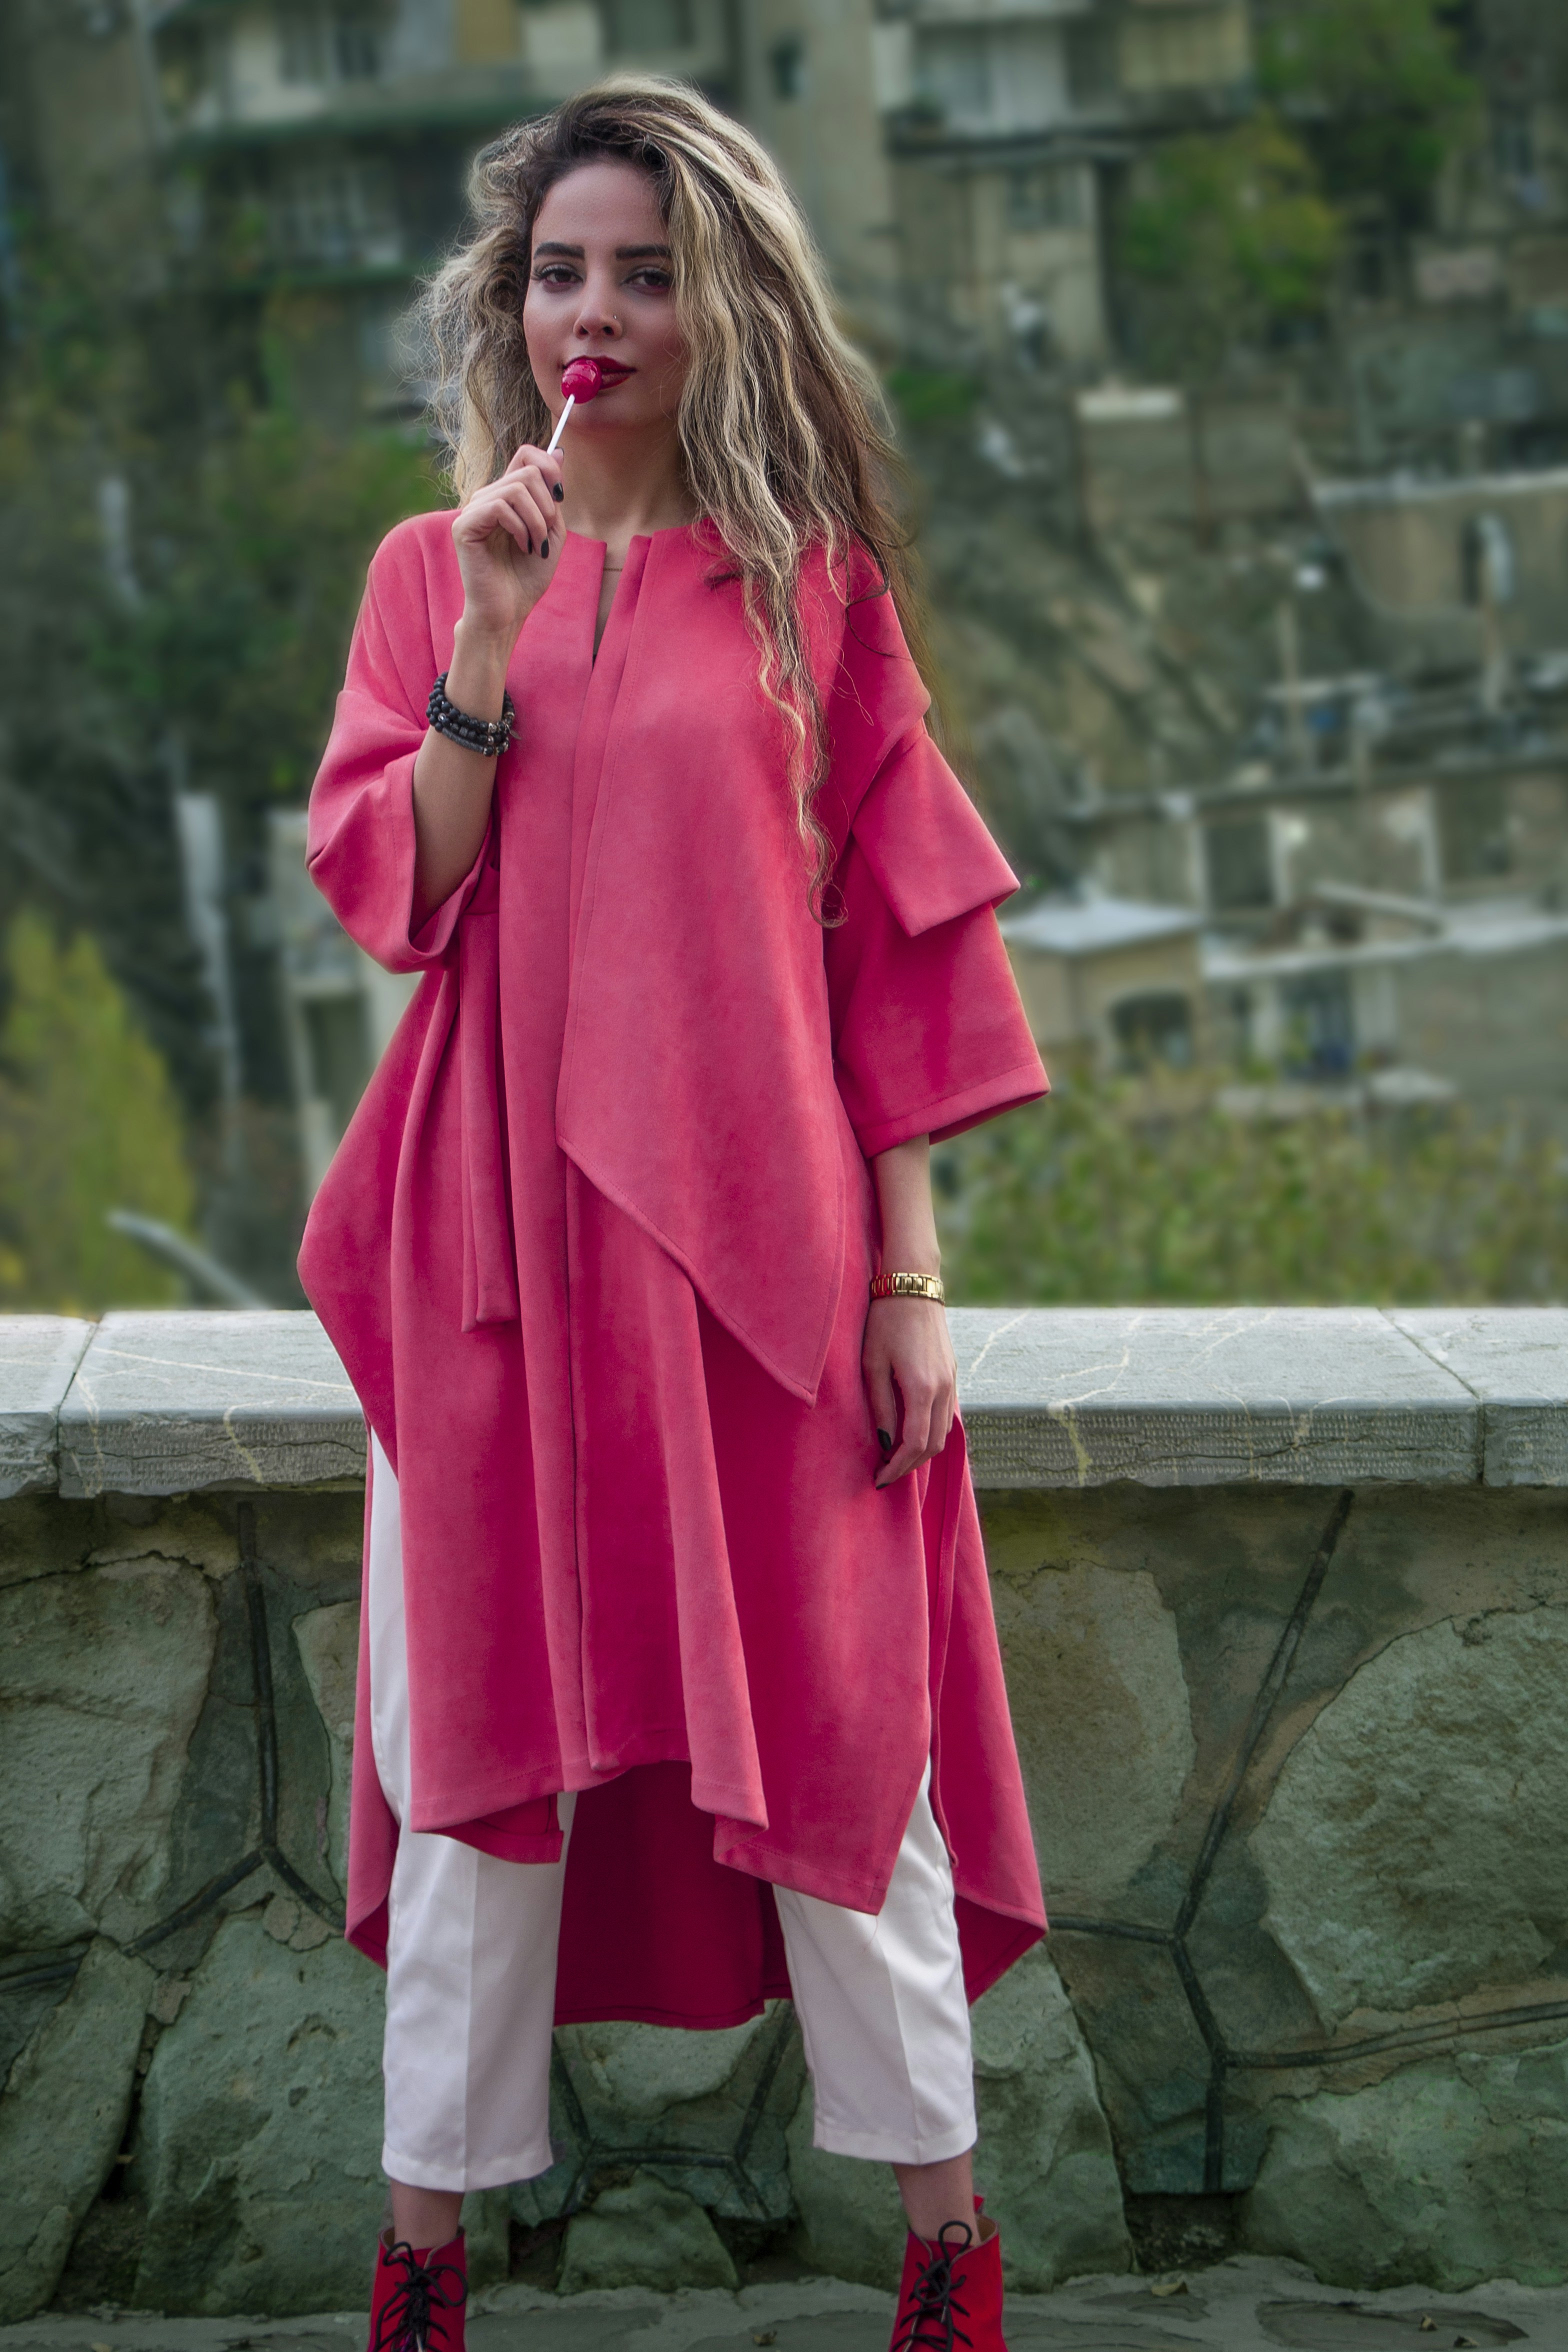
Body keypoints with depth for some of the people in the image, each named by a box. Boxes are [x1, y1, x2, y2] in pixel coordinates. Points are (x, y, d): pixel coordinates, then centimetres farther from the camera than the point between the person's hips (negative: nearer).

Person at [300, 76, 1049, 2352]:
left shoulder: (813, 584, 3)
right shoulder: (429, 570, 8)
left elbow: (896, 946, 2)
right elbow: (384, 889, -2)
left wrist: (911, 1268, -2)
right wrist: (494, 642, -13)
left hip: (755, 1230, -1)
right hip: (502, 1226, 1)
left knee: (830, 1715, 4)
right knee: (488, 1714, 6)